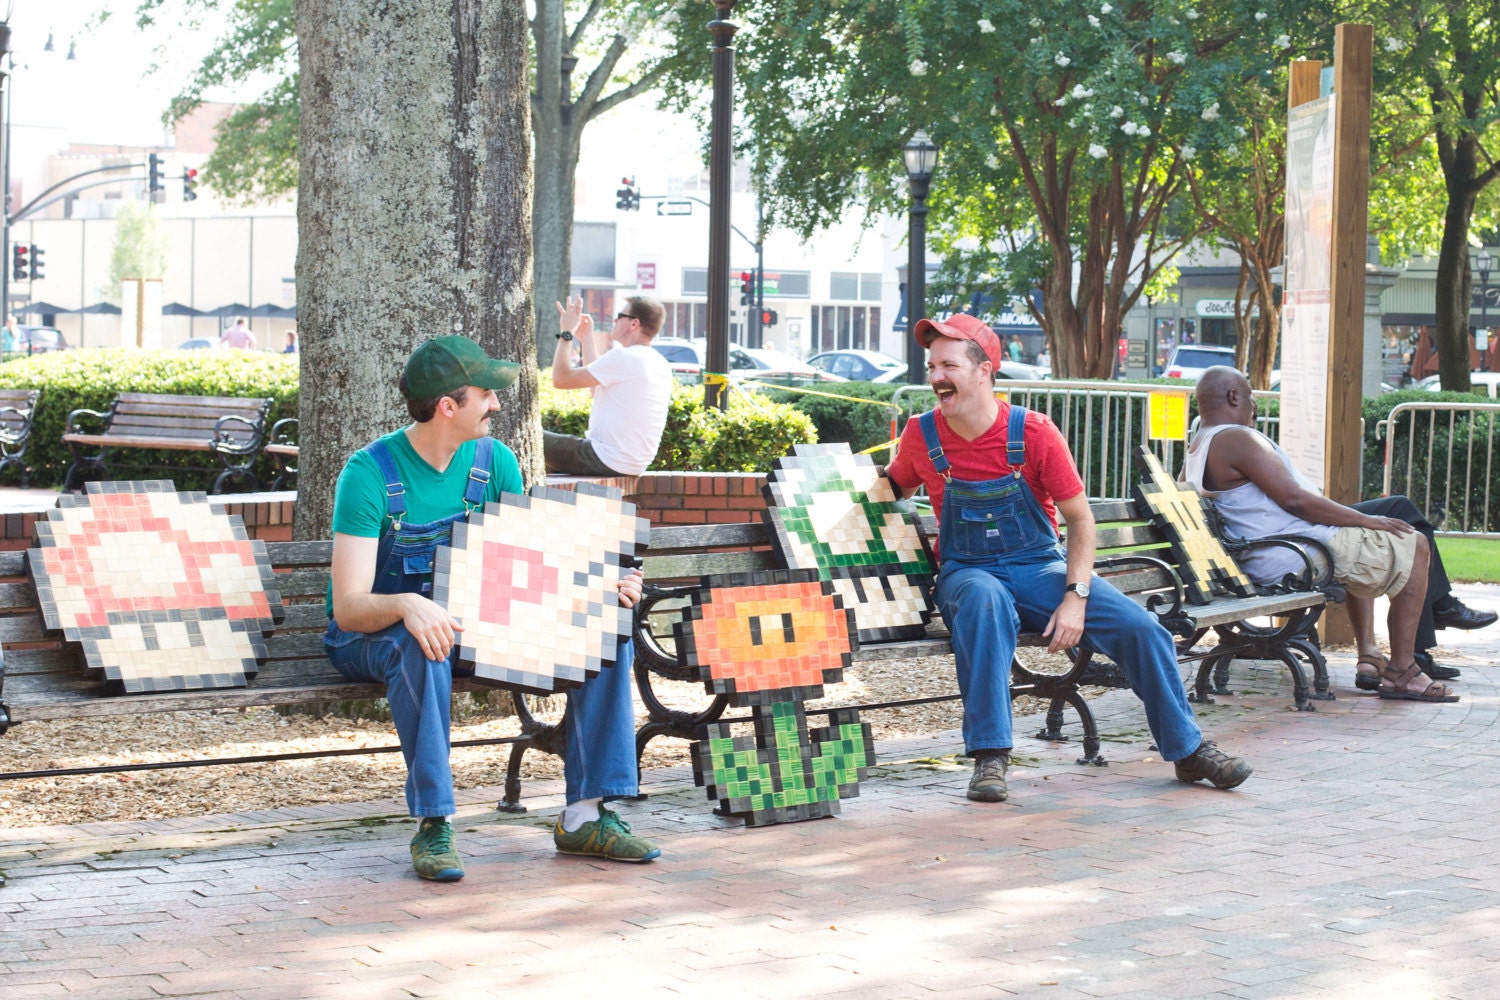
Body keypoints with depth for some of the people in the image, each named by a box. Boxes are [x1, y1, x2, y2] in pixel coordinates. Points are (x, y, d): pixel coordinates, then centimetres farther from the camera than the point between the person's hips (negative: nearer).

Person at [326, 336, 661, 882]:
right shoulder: (370, 473, -18)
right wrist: (407, 606, -48)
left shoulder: (492, 461, 0)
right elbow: (349, 606, -25)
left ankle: (585, 816, -15)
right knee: (422, 646, -42)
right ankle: (432, 826, -33)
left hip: (473, 622, 5)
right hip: (377, 633, -5)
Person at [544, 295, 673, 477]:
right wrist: (586, 338, 22)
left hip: (606, 461, -9)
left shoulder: (624, 358, -20)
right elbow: (597, 387, 20)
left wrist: (567, 332, -3)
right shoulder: (661, 364, 9)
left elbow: (561, 378, -15)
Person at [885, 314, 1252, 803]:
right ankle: (989, 756, -37)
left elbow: (1080, 519, -5)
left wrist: (1076, 597, -17)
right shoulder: (922, 435, -5)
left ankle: (1188, 749, 3)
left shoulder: (1034, 433, -10)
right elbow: (891, 488, 17)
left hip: (1041, 566, 1)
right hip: (968, 574, -1)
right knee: (983, 600, -39)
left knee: (1140, 627, -17)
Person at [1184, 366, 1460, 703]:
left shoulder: (1195, 454, 13)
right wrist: (1366, 520, -13)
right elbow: (1294, 499, -22)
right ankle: (1400, 672, -3)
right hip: (1298, 557, -11)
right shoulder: (1236, 438, -18)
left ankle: (1368, 656, 27)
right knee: (1414, 546, -2)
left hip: (1261, 565, 11)